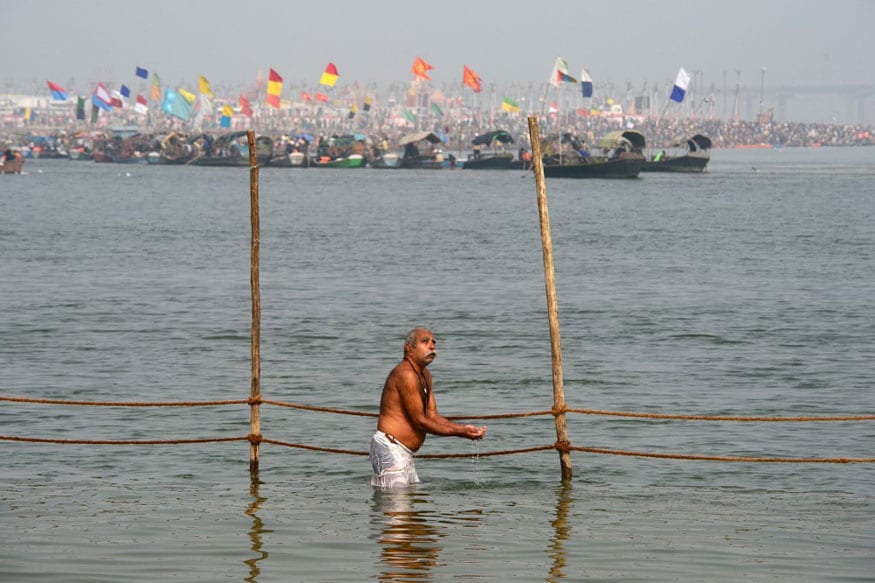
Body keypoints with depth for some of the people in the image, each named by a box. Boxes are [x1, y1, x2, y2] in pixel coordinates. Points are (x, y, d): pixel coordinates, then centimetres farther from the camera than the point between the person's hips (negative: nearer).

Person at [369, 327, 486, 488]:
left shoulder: (425, 375, 18)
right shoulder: (405, 374, -15)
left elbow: (432, 416, 14)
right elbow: (419, 422, -16)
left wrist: (465, 429, 1)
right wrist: (460, 432, -11)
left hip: (404, 454, 11)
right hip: (391, 450, -11)